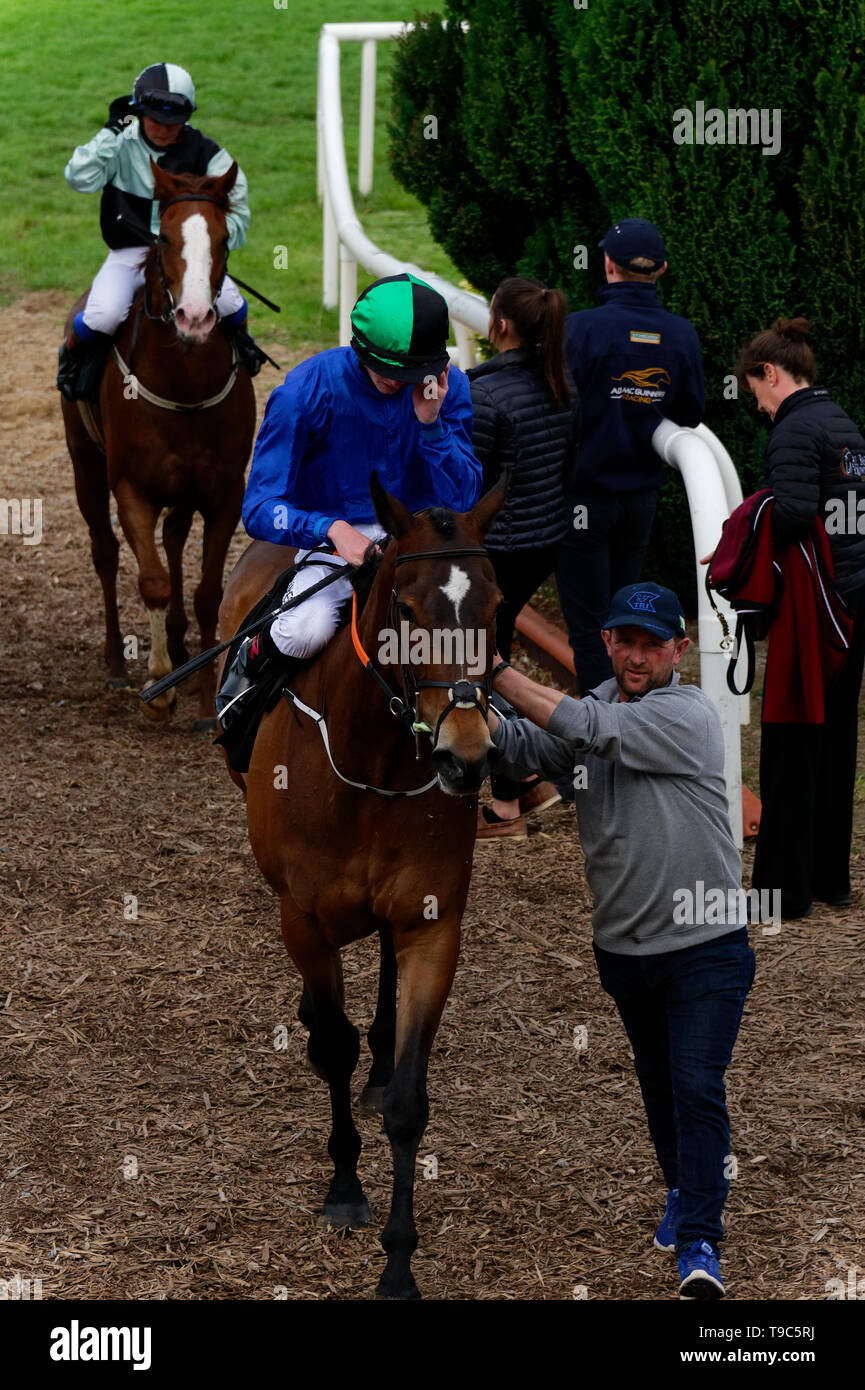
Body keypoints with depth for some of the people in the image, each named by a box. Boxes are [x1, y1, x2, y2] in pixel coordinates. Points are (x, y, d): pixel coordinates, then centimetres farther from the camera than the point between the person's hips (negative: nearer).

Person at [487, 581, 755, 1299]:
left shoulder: (688, 714, -14)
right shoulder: (598, 709, 5)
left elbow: (584, 728, -25)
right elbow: (522, 746, -9)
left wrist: (498, 668, -23)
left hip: (705, 946, -6)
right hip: (623, 944, 6)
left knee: (698, 1090, -12)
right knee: (658, 1085, 19)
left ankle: (700, 1241, -12)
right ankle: (685, 1191, 40)